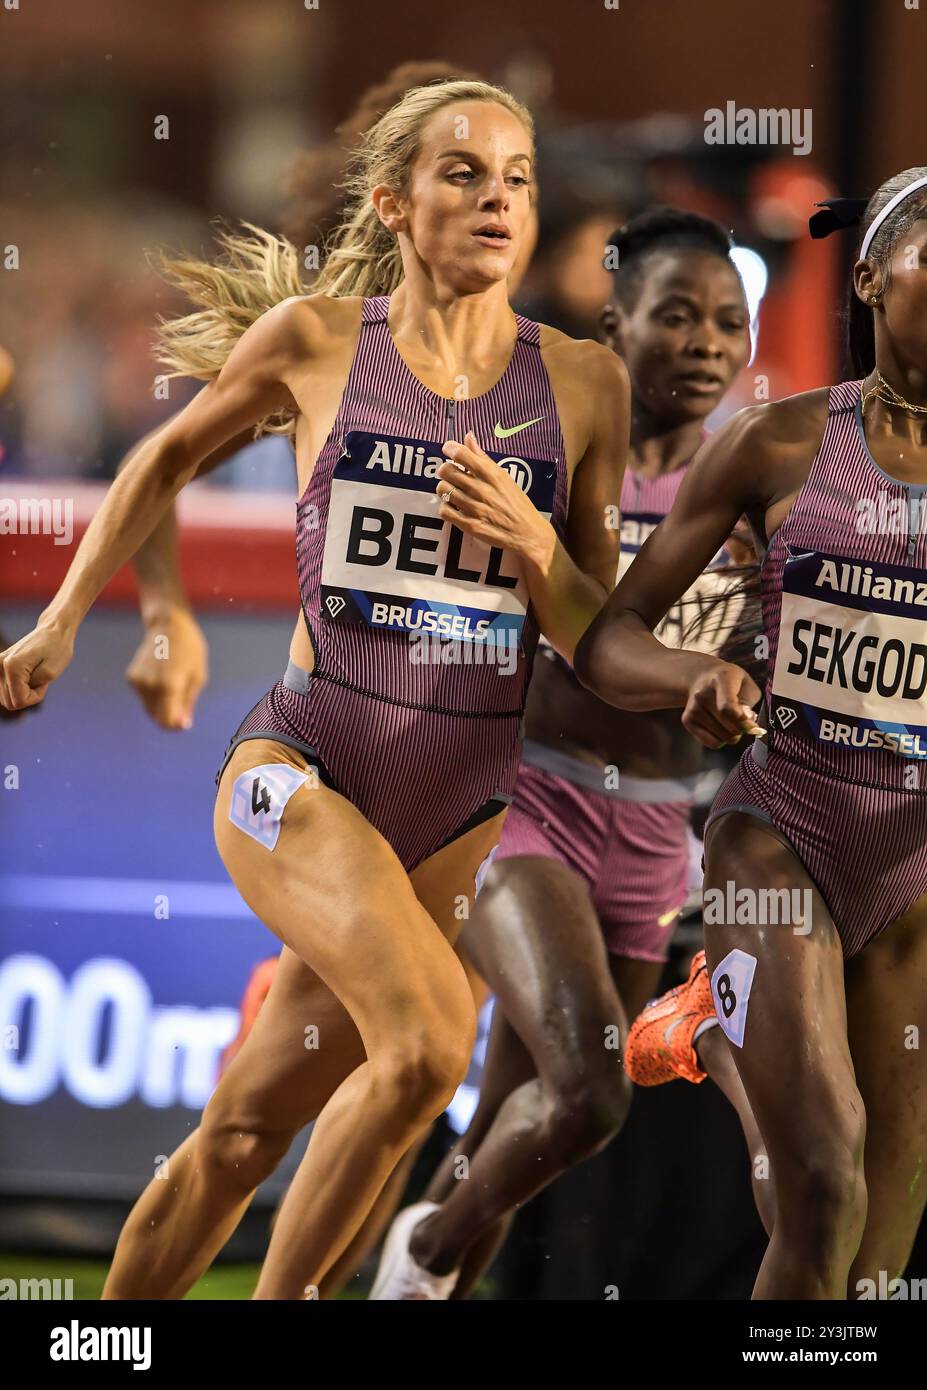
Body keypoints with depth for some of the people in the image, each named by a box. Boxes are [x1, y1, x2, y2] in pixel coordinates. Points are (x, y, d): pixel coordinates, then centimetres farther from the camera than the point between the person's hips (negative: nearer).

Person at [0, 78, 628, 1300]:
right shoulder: (315, 342, -1)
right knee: (428, 1040, -27)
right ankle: (279, 1300, -8)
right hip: (302, 767, -3)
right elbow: (172, 456, 18)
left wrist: (534, 550, -13)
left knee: (246, 1132, 6)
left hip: (468, 803, 3)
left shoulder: (582, 384, 3)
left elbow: (597, 643, 6)